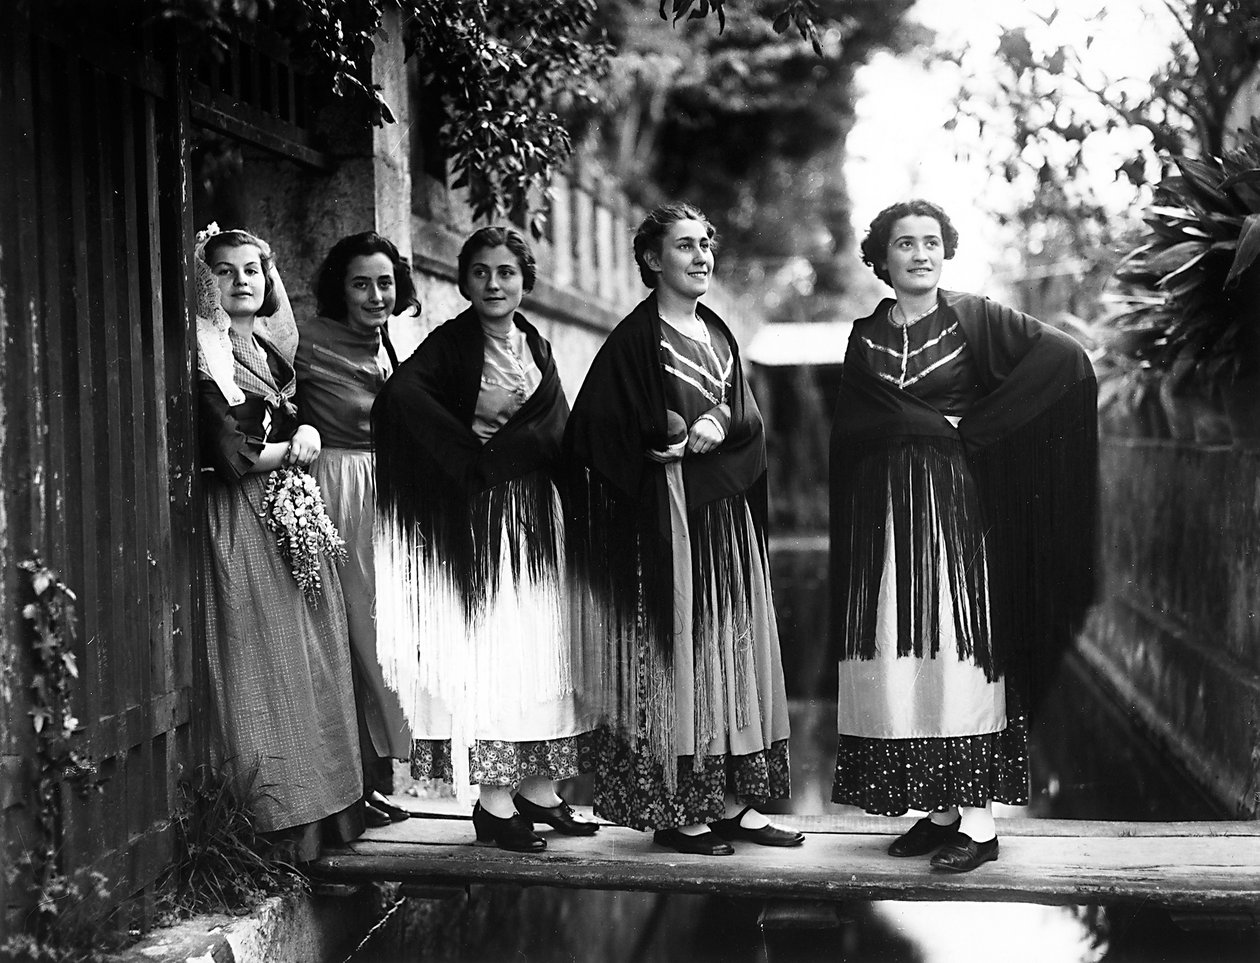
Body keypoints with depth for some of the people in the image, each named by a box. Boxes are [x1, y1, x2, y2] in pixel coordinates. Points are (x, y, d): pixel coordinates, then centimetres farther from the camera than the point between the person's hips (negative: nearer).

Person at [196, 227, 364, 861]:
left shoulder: (269, 346, 15)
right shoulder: (206, 357, -9)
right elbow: (233, 455, -16)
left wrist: (307, 432, -1)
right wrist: (295, 448, 0)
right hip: (242, 521, -8)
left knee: (312, 660, 8)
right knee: (264, 663, -6)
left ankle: (322, 806, 15)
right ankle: (276, 817, 0)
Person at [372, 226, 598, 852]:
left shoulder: (536, 347, 14)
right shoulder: (451, 342, -5)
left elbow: (556, 434, 9)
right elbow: (401, 394, -24)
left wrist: (493, 441, -7)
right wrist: (471, 449, -18)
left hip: (537, 513, 6)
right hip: (475, 516, -6)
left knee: (541, 646, 8)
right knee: (487, 647, -6)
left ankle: (538, 788, 17)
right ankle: (493, 801, 0)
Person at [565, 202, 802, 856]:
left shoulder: (719, 333, 15)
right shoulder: (636, 337, -5)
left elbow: (750, 417, 9)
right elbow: (596, 428, -9)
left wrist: (717, 425, -10)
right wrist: (665, 435, -15)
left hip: (727, 513, 7)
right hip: (665, 514, -7)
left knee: (730, 649, 7)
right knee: (673, 650, -5)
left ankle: (730, 798, 13)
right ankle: (674, 810, 1)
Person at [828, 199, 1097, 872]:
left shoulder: (973, 319, 3)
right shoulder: (865, 335, 13)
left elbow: (1065, 357, -8)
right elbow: (850, 426, 6)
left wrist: (974, 426, -10)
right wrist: (935, 426, -8)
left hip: (958, 507, -4)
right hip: (883, 513, 4)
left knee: (960, 650, -8)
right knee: (897, 656, 1)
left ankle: (978, 820, -4)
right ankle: (938, 811, 9)